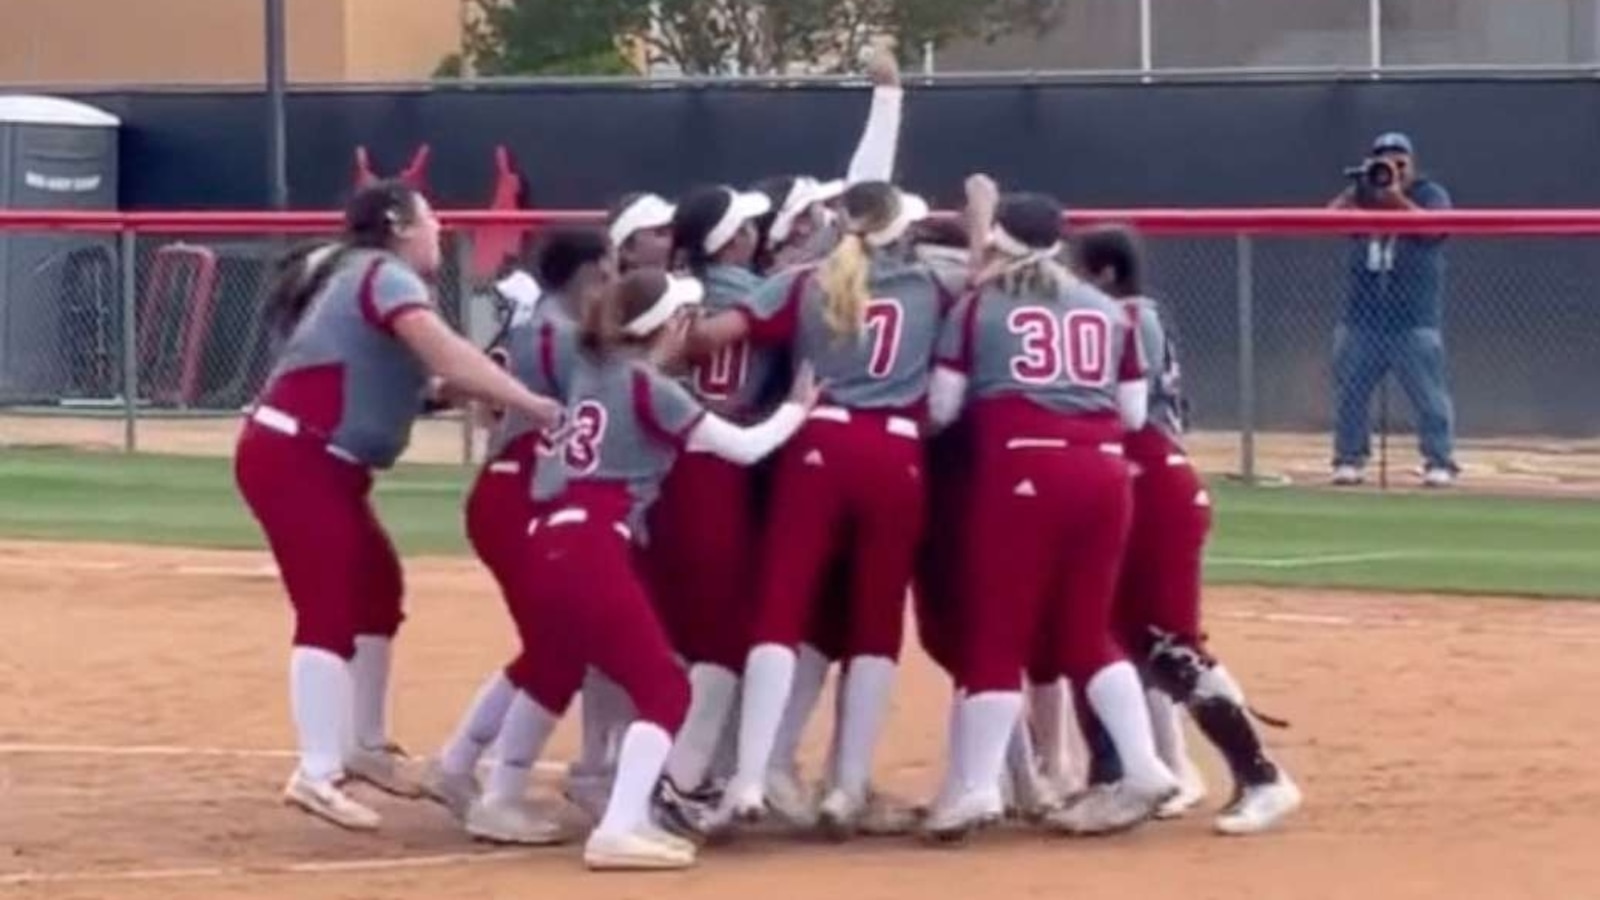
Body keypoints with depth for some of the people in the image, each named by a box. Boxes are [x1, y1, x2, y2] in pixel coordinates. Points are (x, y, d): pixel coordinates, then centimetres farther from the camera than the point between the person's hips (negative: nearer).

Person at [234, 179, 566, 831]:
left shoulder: (361, 277, 22)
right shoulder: (384, 276, -10)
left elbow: (421, 371, 15)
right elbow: (448, 360, -24)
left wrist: (496, 396, 1)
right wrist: (536, 406, -27)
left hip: (324, 464, 11)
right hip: (293, 459, -11)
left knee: (376, 586, 20)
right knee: (330, 606, -17)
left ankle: (363, 747, 31)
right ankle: (317, 775, -24)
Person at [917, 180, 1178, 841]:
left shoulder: (979, 307, 6)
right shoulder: (1108, 311, 17)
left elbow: (941, 408, 3)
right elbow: (1133, 414, 16)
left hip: (1021, 472, -4)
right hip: (1103, 473, 4)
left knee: (996, 630, 0)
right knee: (1086, 630, 16)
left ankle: (974, 788, -5)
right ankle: (1142, 769, 6)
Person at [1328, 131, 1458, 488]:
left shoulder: (1431, 194, 3)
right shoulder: (1362, 193, 12)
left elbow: (1432, 228, -18)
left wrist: (1395, 195, -23)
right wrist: (1361, 189, -18)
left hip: (1415, 320, -4)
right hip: (1362, 316, 4)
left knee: (1428, 392, -7)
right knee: (1349, 390, 4)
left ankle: (1440, 461, -4)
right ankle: (1349, 459, 12)